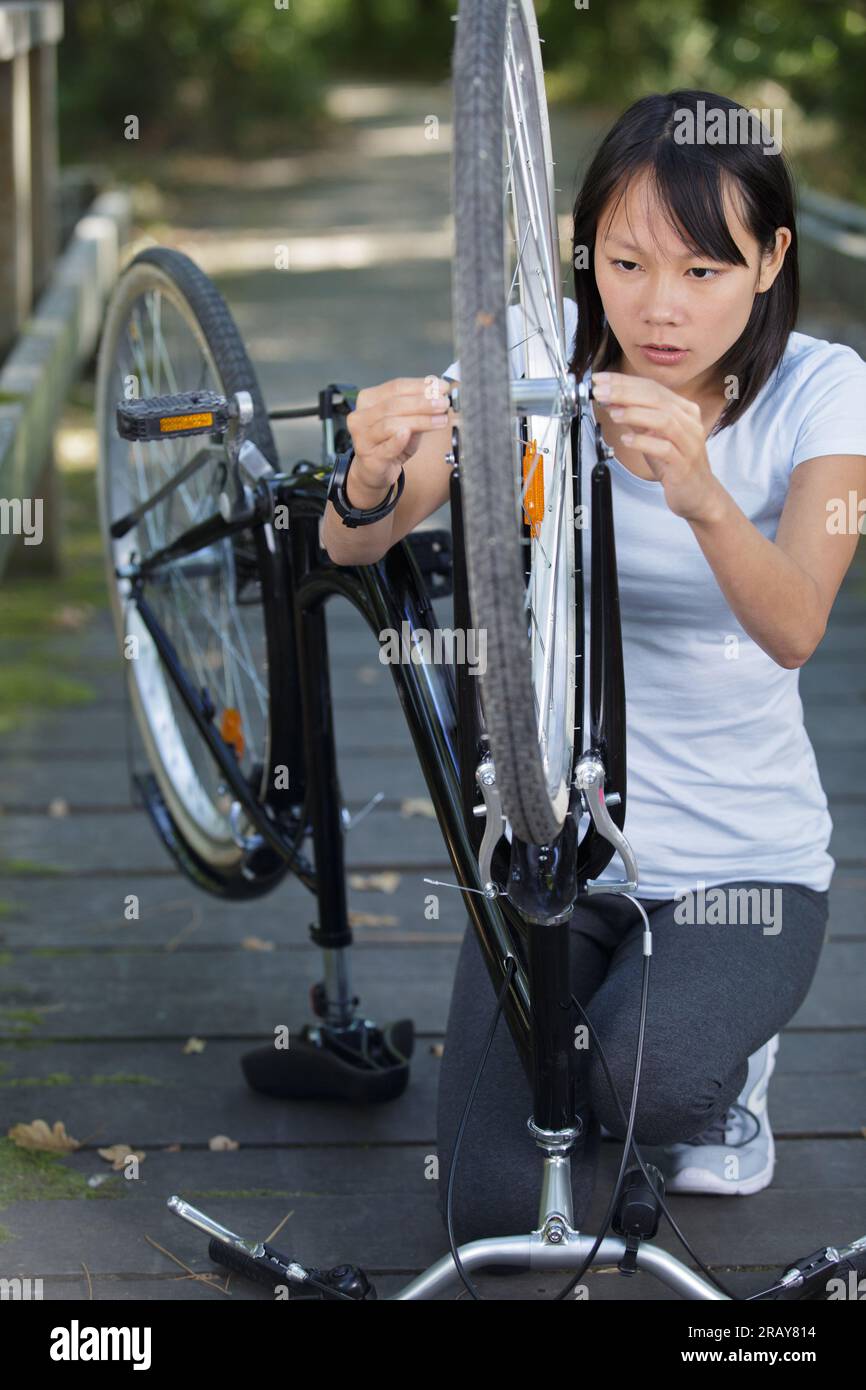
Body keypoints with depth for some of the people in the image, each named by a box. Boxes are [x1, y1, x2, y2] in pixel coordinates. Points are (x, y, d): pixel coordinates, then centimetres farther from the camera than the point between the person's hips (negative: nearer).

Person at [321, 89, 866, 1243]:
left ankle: (724, 1063, 8)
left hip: (744, 856, -1)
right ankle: (596, 1032, 23)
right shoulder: (536, 348, -9)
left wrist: (701, 496, -50)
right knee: (502, 1211, -11)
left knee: (653, 1088, -30)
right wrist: (374, 472, -42)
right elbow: (352, 549, -17)